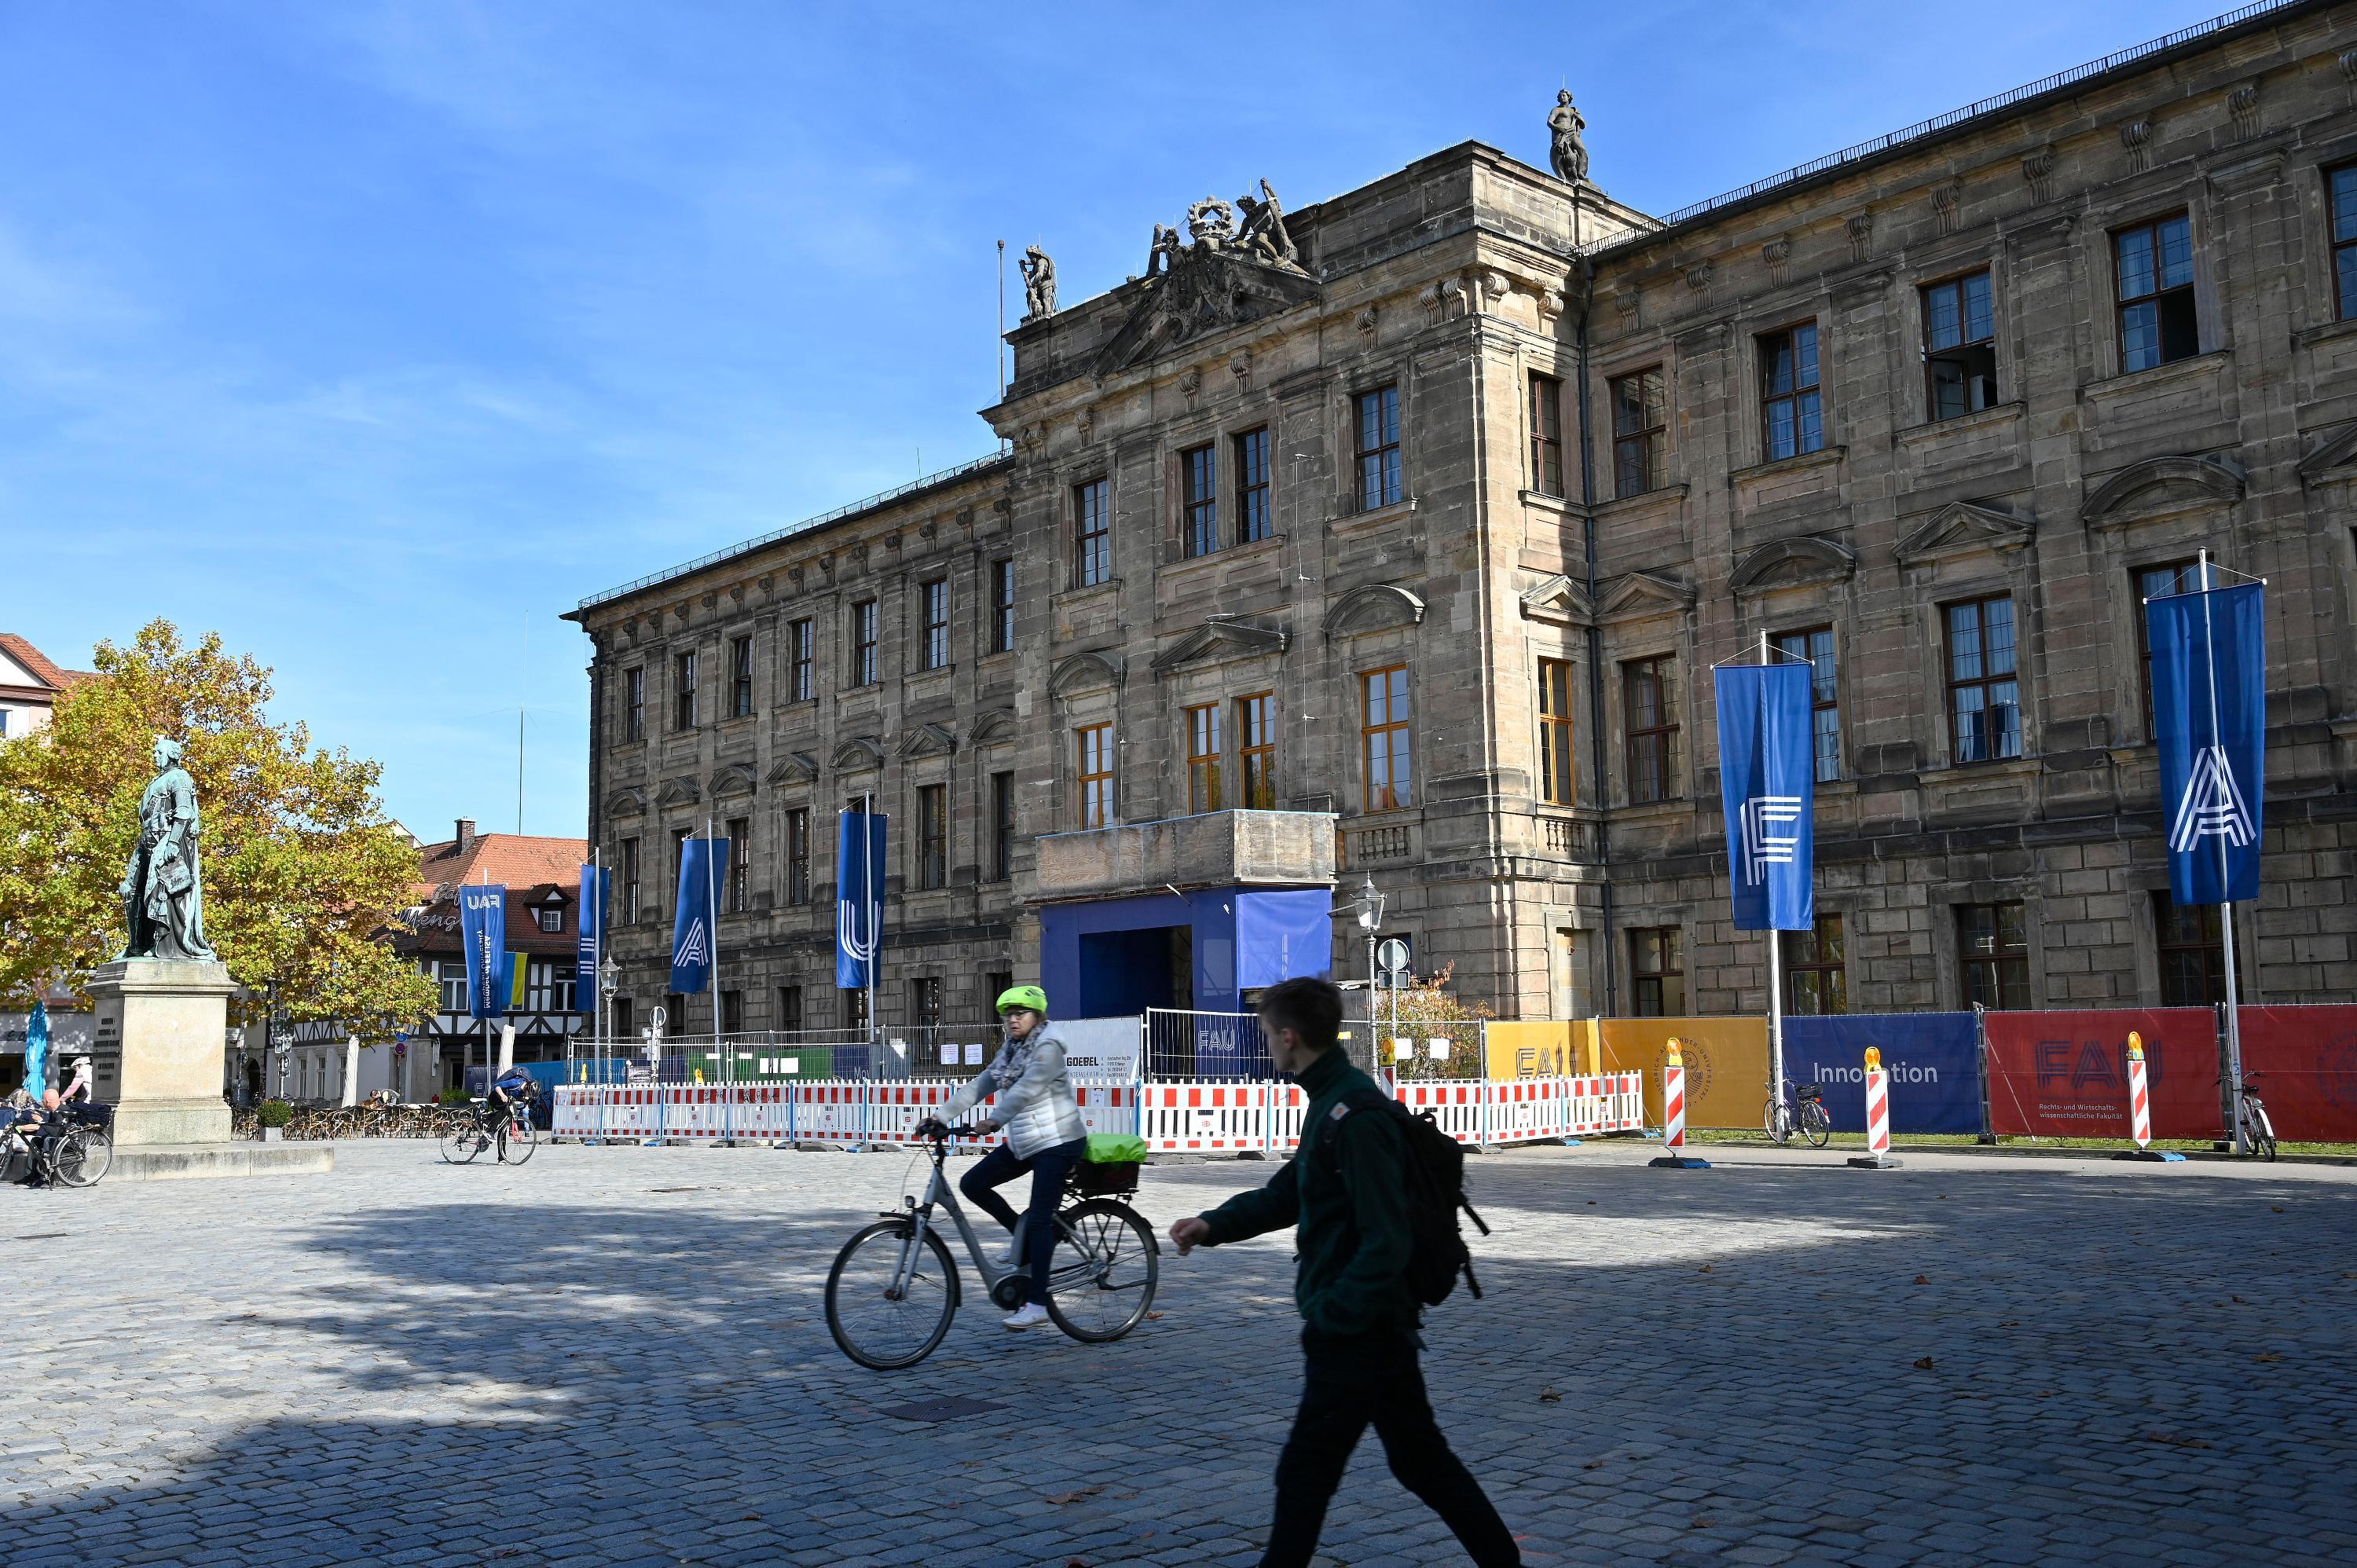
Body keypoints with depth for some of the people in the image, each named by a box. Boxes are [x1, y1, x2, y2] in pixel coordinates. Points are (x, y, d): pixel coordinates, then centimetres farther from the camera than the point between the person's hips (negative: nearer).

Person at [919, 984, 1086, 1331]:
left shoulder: (1048, 1048, -15)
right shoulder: (1010, 1051, 12)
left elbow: (1026, 1089, -30)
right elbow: (978, 1087, 9)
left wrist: (994, 1121, -41)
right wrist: (940, 1117, 0)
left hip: (1058, 1143, -9)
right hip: (1024, 1143, 9)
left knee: (1039, 1220, -12)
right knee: (972, 1184, 2)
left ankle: (1036, 1304, -9)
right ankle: (1022, 1236, 18)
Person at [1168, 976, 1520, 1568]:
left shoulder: (1355, 1117, -22)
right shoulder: (1331, 1103, 9)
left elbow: (1386, 1241, -25)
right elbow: (1286, 1193, 17)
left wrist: (1332, 1315, -21)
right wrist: (1214, 1225, 7)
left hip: (1357, 1329, -10)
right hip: (1376, 1323, 10)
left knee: (1304, 1474, 4)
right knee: (1421, 1458, 17)